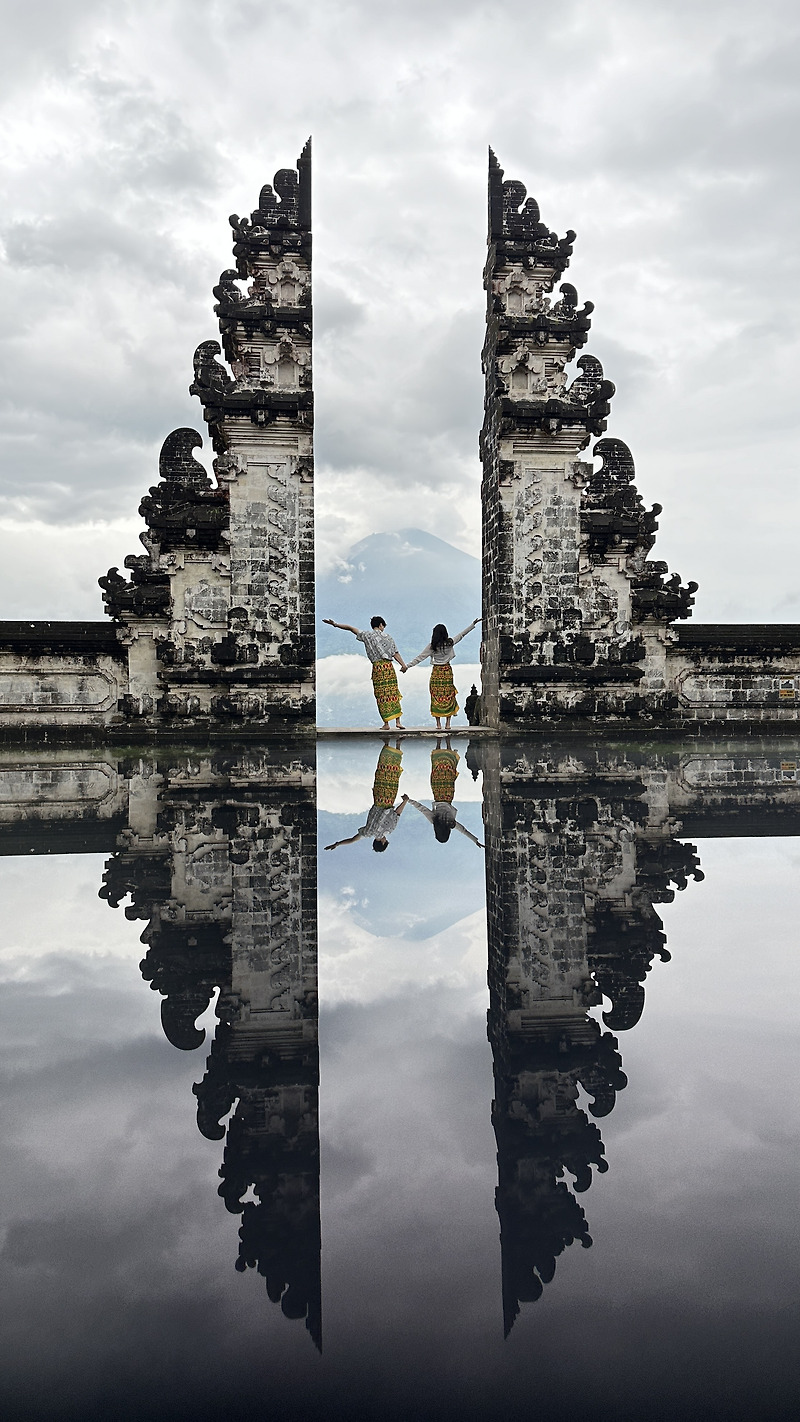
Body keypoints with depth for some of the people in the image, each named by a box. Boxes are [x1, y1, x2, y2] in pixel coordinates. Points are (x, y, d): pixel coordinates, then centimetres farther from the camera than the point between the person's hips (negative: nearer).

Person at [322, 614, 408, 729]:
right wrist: (403, 665, 6)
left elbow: (351, 628, 9)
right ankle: (398, 721, 6)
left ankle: (386, 724, 1)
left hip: (377, 666, -1)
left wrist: (335, 624, 14)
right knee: (393, 694, 8)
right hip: (388, 666, 2)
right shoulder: (388, 637, 11)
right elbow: (395, 654, 6)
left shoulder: (367, 635, 7)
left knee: (382, 695, 1)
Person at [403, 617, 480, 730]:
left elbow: (420, 657, -4)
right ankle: (447, 723, 5)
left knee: (436, 697, 3)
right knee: (448, 697, 6)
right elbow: (462, 635, 8)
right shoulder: (450, 643, -3)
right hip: (447, 671, 1)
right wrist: (473, 624, 19)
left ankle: (438, 724, 0)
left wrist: (407, 666, 2)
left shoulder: (432, 645, -7)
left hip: (436, 672, -1)